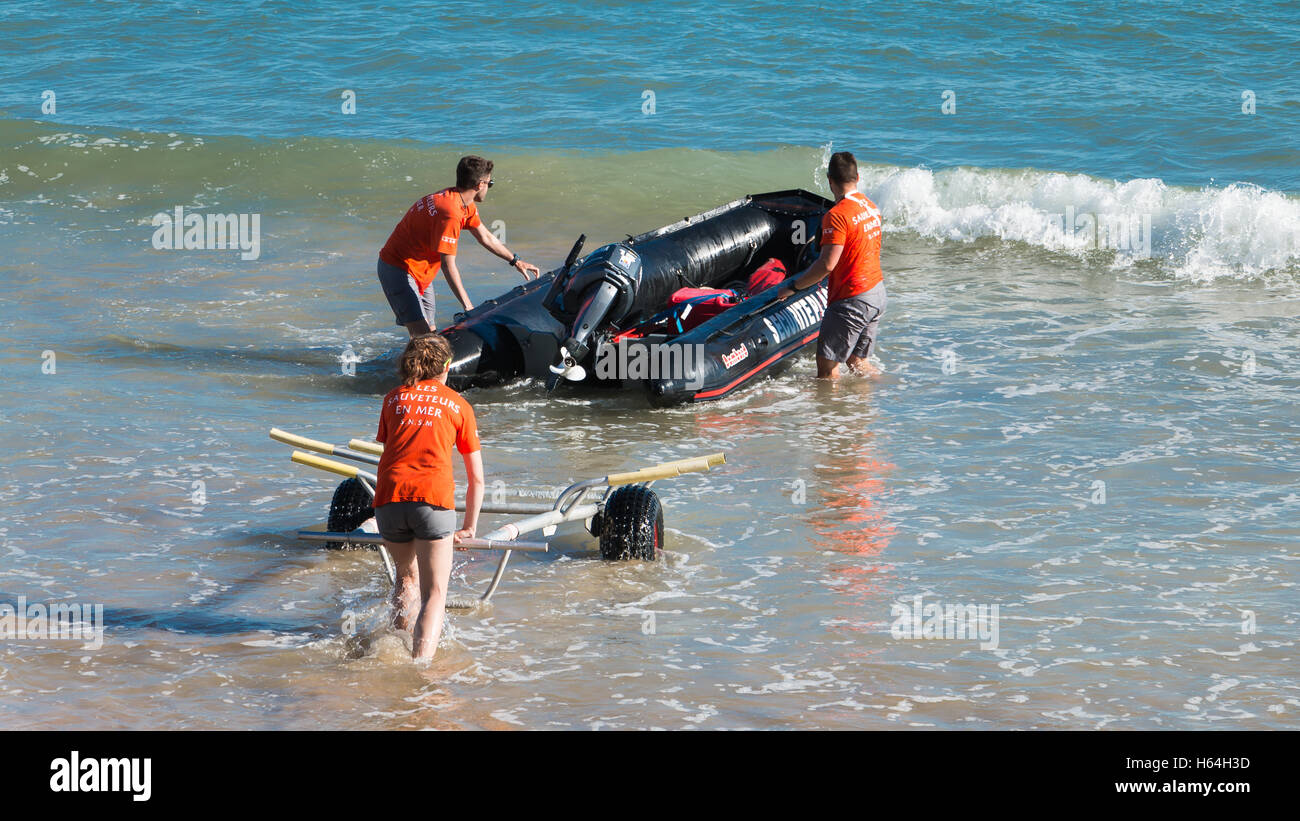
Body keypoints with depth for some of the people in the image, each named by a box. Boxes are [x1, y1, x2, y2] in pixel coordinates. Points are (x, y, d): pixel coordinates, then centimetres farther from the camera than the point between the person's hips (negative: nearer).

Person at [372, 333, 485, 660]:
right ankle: (420, 663, -21)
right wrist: (469, 527, 29)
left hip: (388, 497, 3)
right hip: (433, 498, -3)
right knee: (435, 594, -3)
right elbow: (476, 479, 19)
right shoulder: (458, 405, 17)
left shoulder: (394, 398, 21)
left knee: (406, 577, 27)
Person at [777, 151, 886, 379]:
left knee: (827, 368, -3)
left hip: (852, 298, -9)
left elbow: (827, 265, -24)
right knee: (856, 362, 20)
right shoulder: (871, 207, 9)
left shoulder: (837, 215, -19)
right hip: (878, 294, 9)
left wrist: (793, 287, -12)